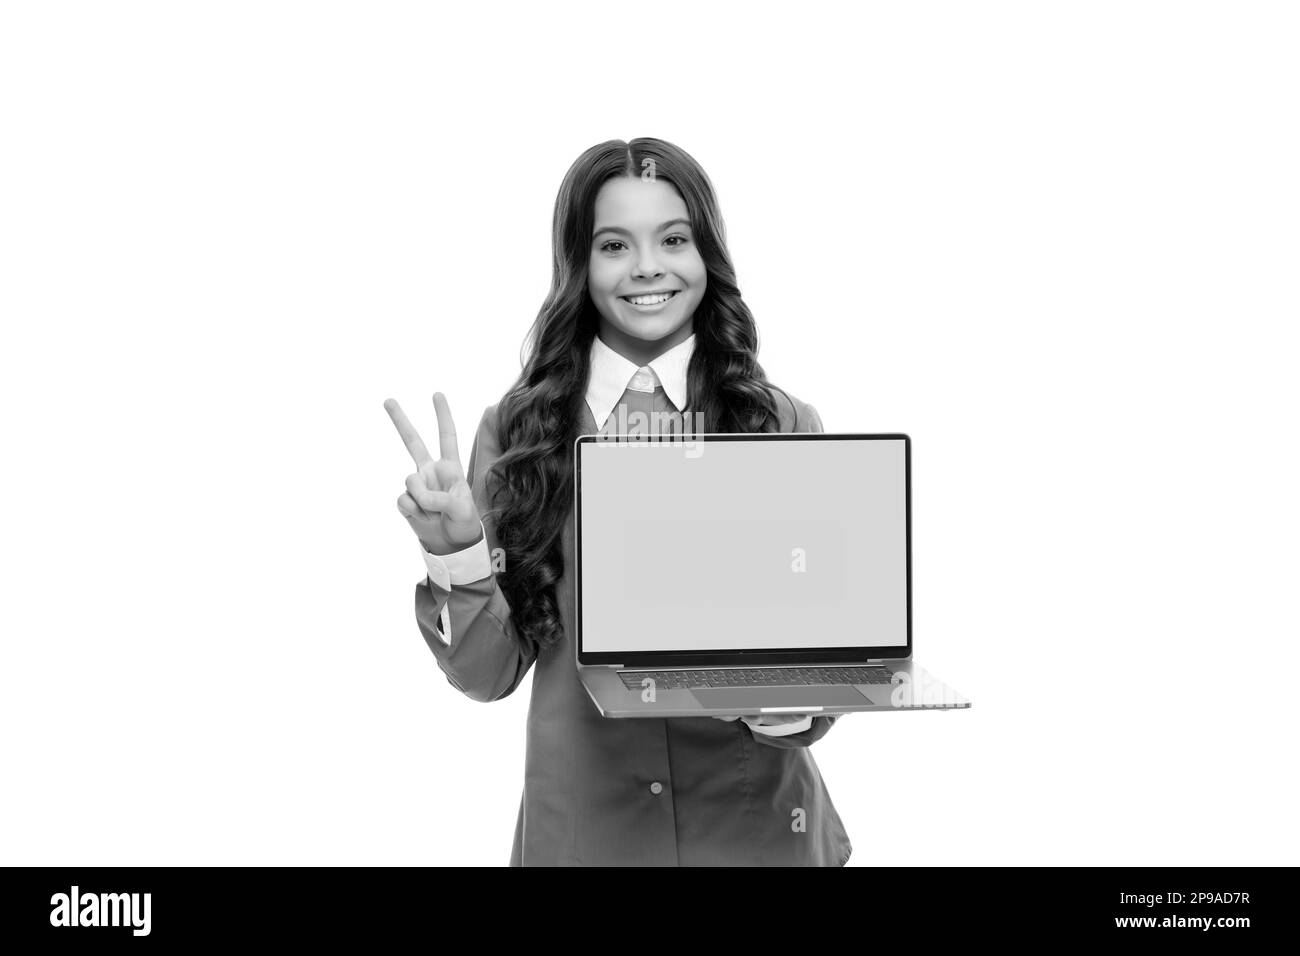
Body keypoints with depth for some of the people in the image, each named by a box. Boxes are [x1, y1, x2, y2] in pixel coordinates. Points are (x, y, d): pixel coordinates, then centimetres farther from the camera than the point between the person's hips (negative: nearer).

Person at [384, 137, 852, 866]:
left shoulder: (784, 427, -5)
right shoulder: (515, 430, -4)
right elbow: (489, 673, -3)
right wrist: (455, 556, -19)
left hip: (755, 826, 0)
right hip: (582, 827, 0)